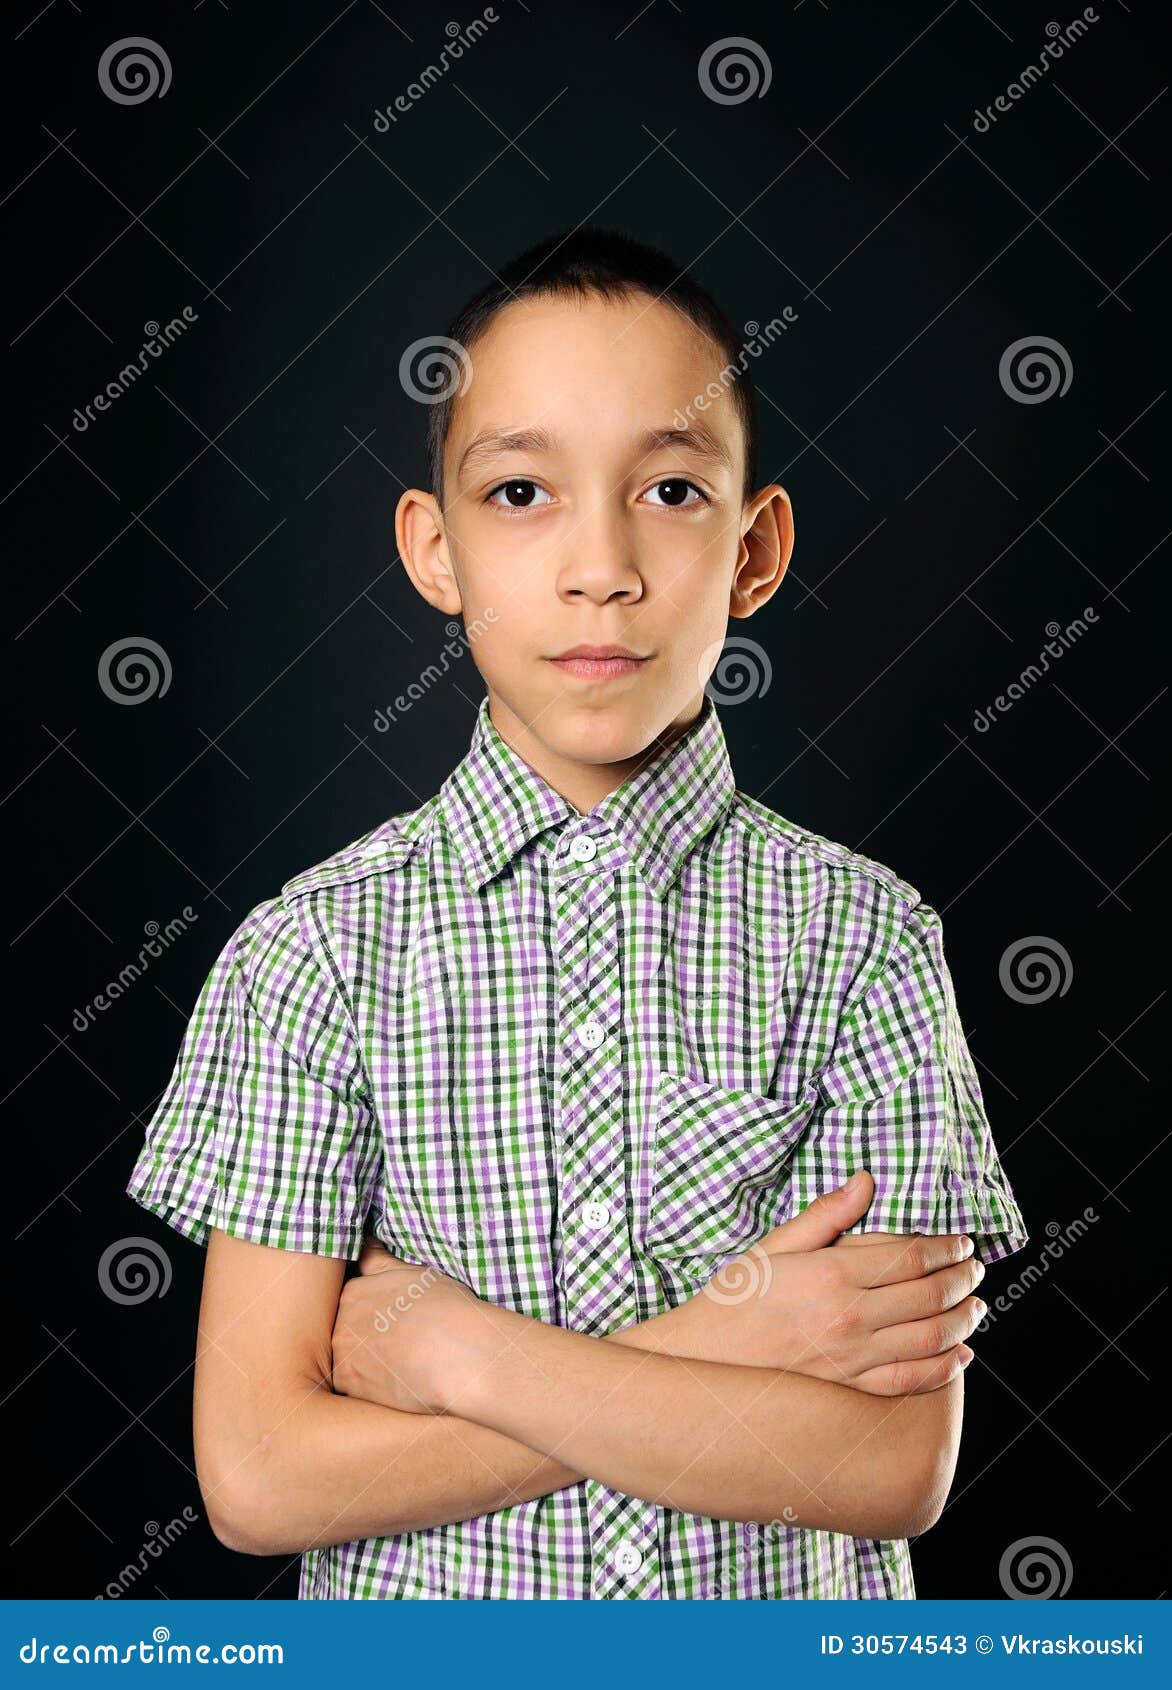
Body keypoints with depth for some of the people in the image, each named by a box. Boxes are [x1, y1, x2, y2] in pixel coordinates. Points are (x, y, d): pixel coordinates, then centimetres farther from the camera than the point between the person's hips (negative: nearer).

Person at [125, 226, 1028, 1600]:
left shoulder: (863, 935, -10)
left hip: (789, 1610, 0)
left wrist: (458, 1346, -18)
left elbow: (901, 1468, -14)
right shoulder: (315, 947, -10)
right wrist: (718, 1353, -18)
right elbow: (258, 1476, -14)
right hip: (425, 1604, 0)